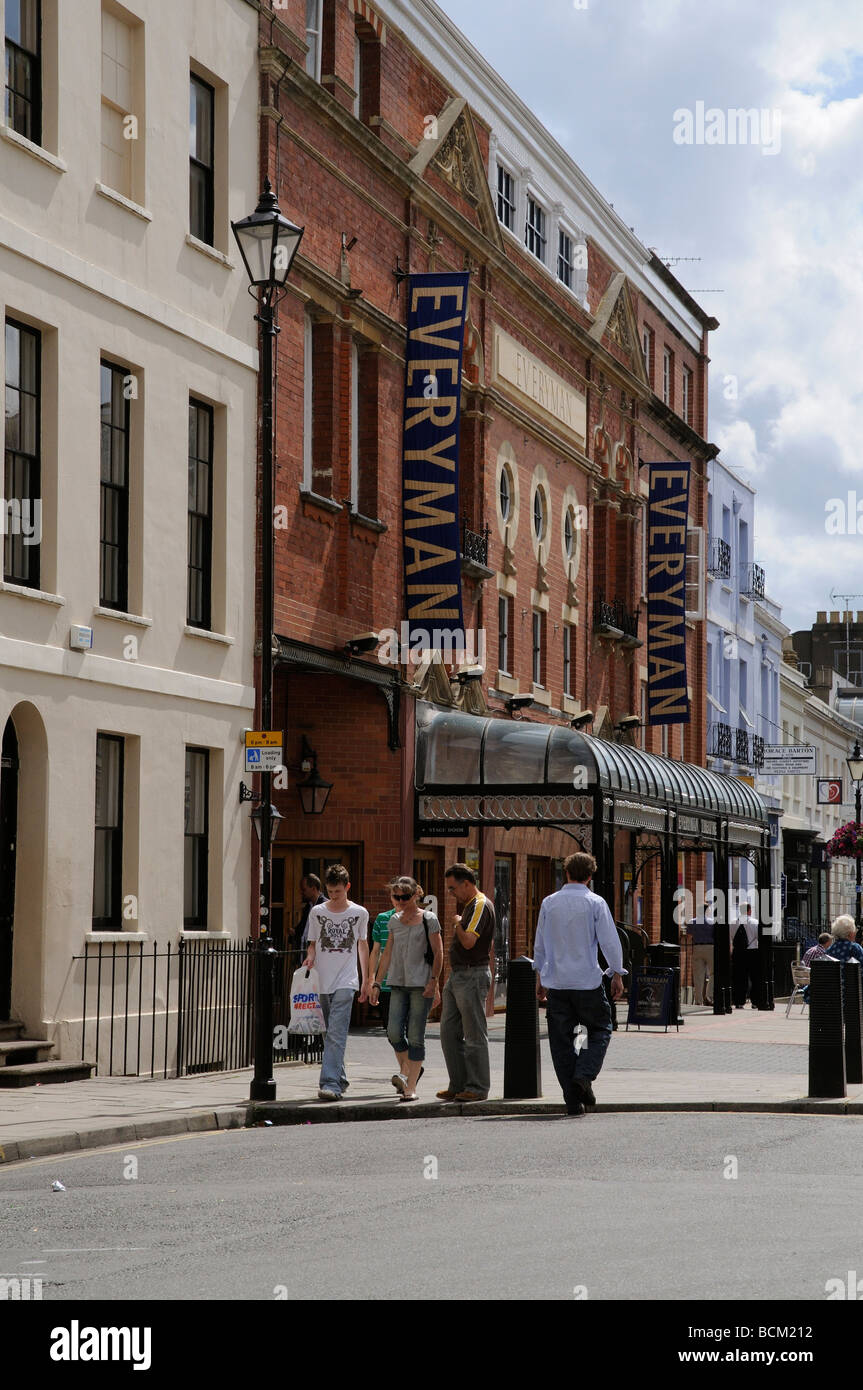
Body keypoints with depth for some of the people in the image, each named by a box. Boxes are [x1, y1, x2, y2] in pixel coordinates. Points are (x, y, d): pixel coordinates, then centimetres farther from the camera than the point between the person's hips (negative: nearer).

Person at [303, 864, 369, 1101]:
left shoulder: (359, 913, 3)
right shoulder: (317, 912, 6)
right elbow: (313, 943, 13)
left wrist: (366, 980, 15)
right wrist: (311, 957, -11)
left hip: (346, 982, -3)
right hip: (322, 981, 3)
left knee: (336, 1034, -15)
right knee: (330, 1034, 10)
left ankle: (331, 1083, -23)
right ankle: (340, 1079, 23)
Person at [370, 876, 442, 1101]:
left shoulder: (428, 920, -1)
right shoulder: (395, 920, 13)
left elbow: (438, 953, -2)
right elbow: (388, 953, 18)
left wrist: (433, 981, -12)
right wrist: (377, 981, 14)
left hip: (421, 984, -4)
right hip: (398, 983, 4)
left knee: (415, 1036, -4)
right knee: (394, 1031, -8)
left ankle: (411, 1087, 1)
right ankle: (406, 1070, 16)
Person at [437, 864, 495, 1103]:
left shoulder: (480, 906, -14)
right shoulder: (469, 906, 17)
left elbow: (469, 942, -25)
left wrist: (458, 923, -7)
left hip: (472, 976, -10)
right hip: (457, 975, 10)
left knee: (474, 1036, -4)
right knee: (449, 1032, 9)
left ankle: (477, 1088, 1)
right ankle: (458, 1085, 14)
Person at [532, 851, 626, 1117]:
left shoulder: (549, 903, 6)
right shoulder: (595, 903, -4)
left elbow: (539, 944, 12)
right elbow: (610, 941, -6)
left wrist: (540, 977, 22)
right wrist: (617, 975, 4)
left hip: (555, 982, 3)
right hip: (588, 981, -3)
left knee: (561, 1039, 5)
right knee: (599, 1030, 12)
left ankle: (573, 1100, 2)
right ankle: (584, 1075, -12)